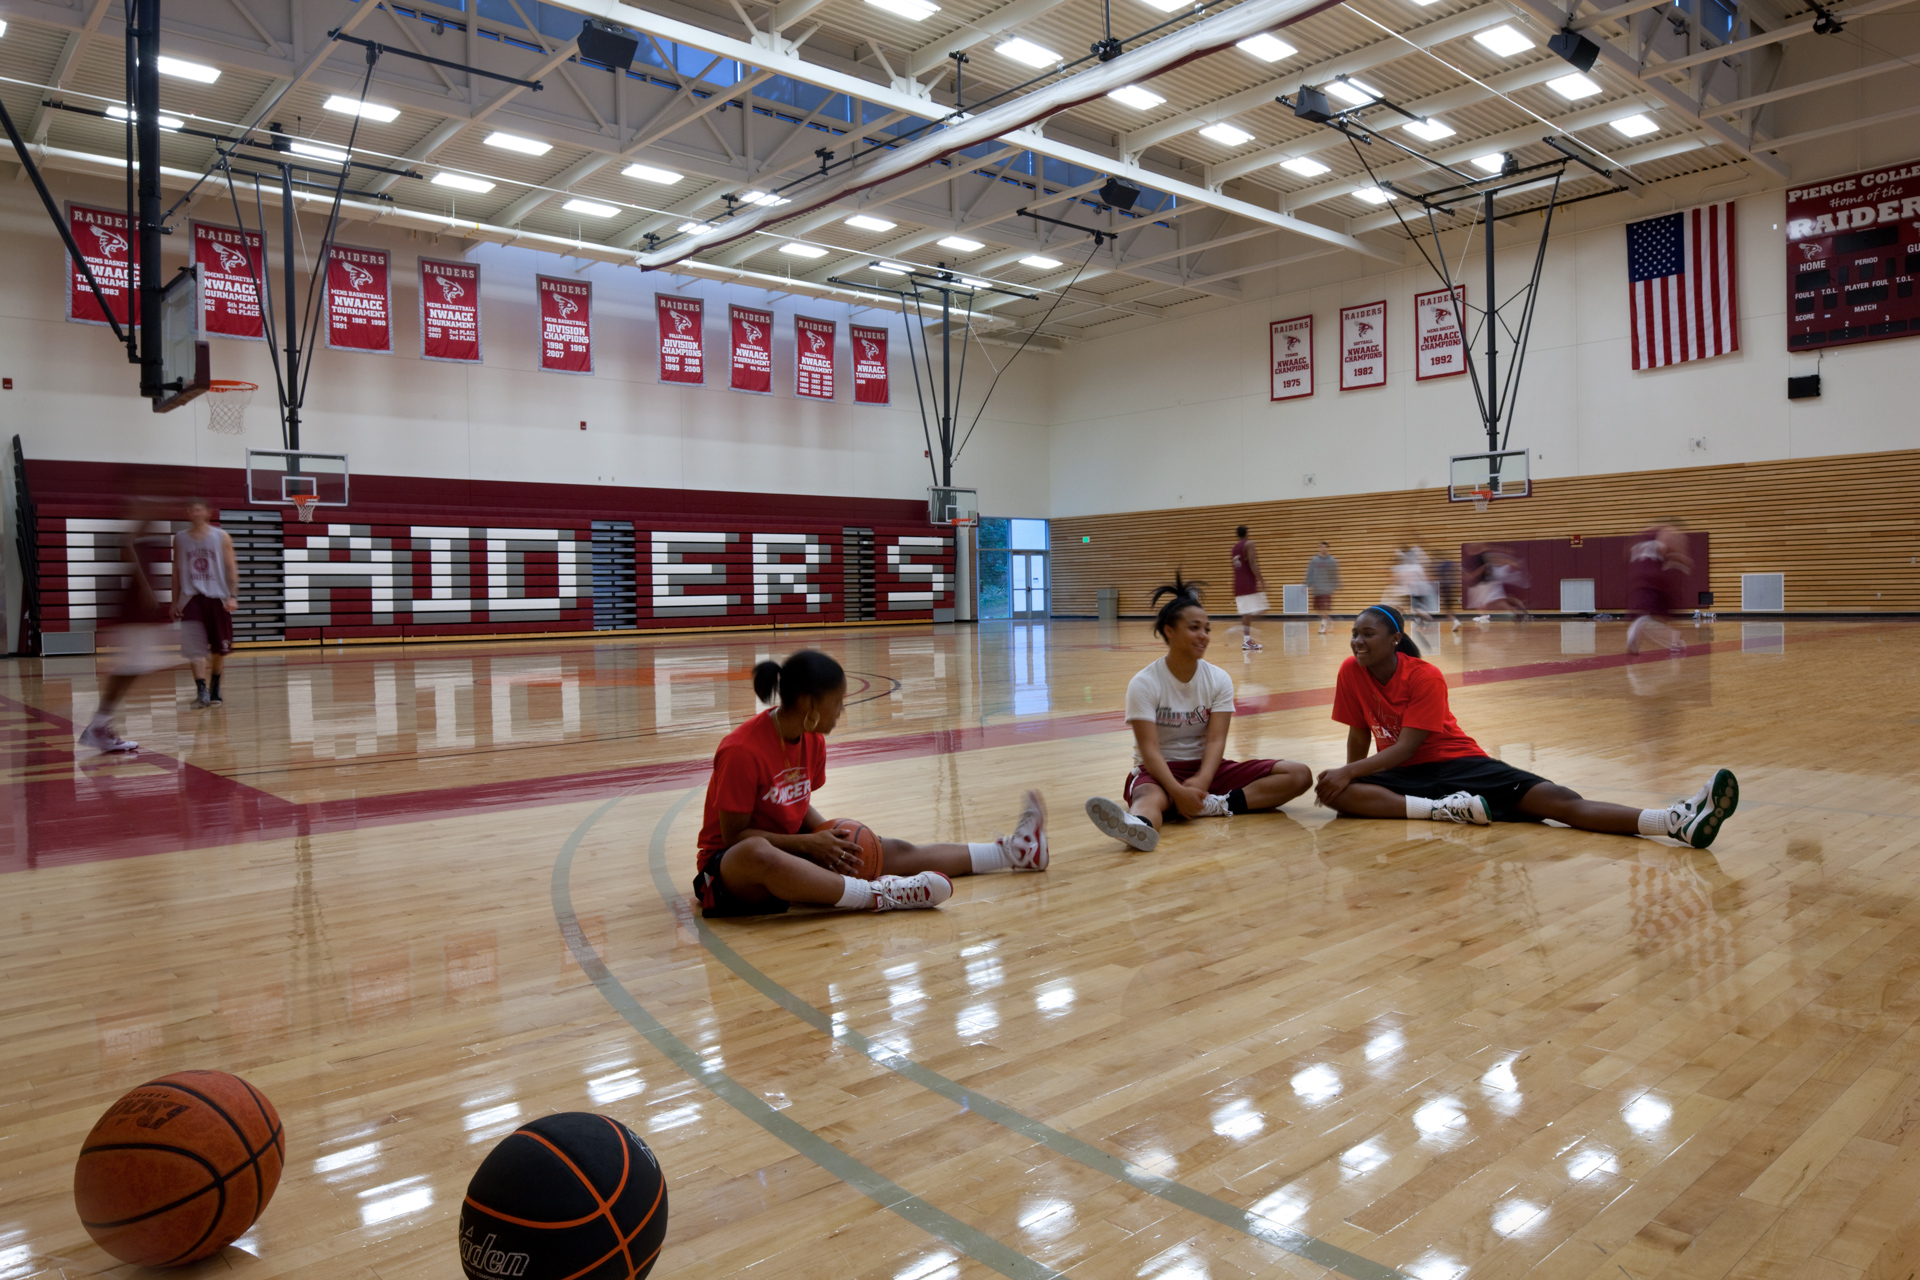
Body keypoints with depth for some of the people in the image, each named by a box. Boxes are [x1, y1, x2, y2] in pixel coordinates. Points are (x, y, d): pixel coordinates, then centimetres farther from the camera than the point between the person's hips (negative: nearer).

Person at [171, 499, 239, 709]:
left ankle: (215, 689, 25)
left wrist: (233, 595, -11)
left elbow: (231, 568, 0)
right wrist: (175, 602, 10)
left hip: (217, 597, 0)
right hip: (191, 597, 0)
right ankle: (202, 691, -15)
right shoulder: (180, 538, 7)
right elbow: (176, 571, 12)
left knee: (219, 648, 8)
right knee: (195, 648, -12)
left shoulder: (221, 537, 2)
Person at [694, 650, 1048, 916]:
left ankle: (1011, 852, 10)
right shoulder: (742, 751, -24)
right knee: (756, 853, -45)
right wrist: (809, 842, -22)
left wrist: (830, 835, -8)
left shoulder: (813, 741, 0)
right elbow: (736, 834, -20)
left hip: (788, 847, 8)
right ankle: (878, 895, -42)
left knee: (895, 852, 0)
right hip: (730, 867, -7)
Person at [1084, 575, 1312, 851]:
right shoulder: (1143, 684, -11)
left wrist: (1201, 782, -31)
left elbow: (1216, 740, -10)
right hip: (1160, 770, -5)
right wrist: (1178, 791, -38)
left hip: (1206, 767, 5)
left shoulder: (1219, 680, 1)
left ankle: (1219, 804, -34)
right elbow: (1149, 748, -20)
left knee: (1299, 775, -14)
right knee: (1150, 796, -41)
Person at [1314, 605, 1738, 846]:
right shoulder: (1351, 673, -3)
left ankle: (1681, 822, -41)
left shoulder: (1425, 676, -14)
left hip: (1457, 762, -3)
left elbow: (1407, 746, -20)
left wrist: (1349, 772, -29)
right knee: (1335, 792, -31)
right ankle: (1444, 808, -36)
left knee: (1558, 800, -24)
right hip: (1403, 774, 3)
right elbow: (1359, 734, 9)